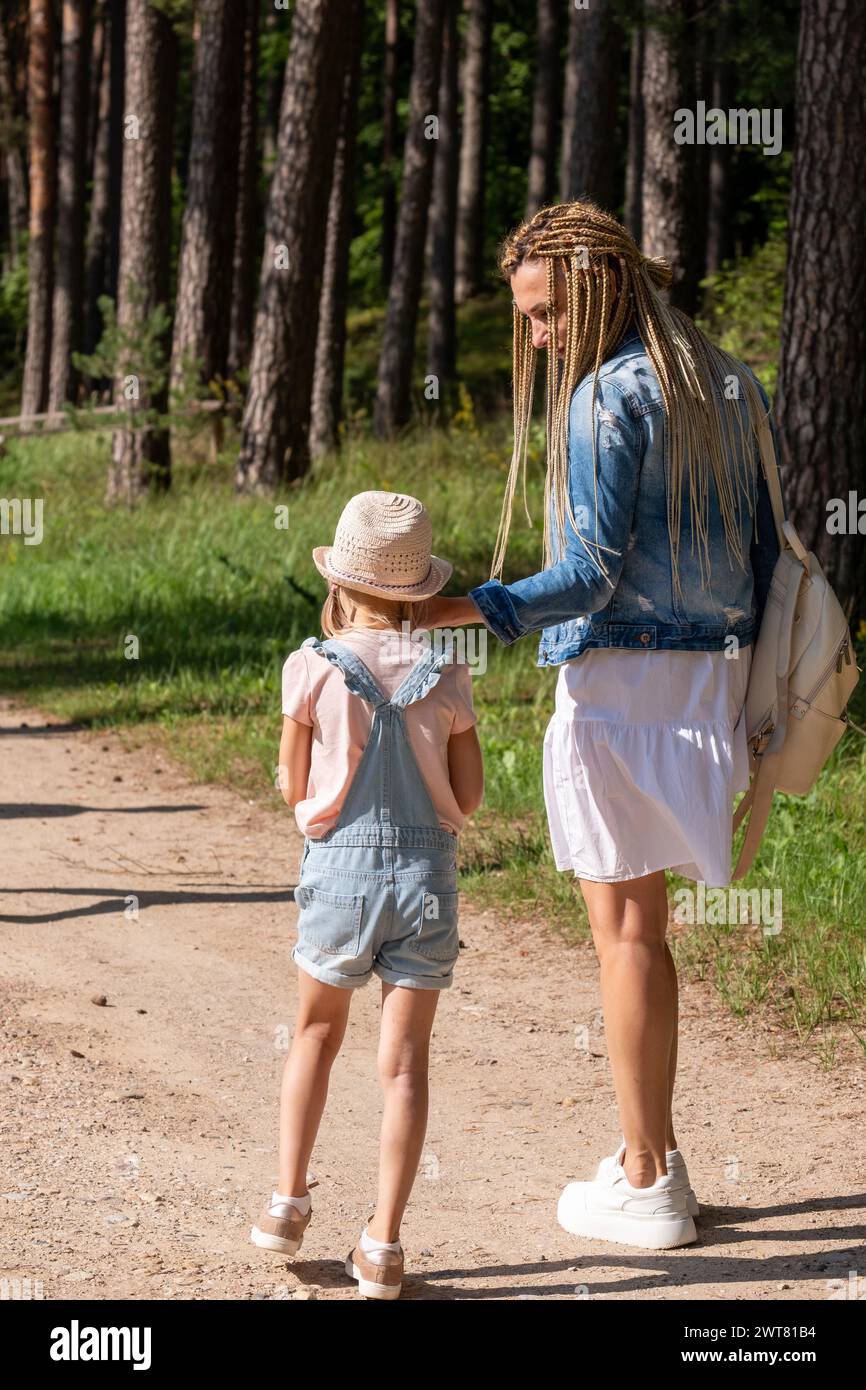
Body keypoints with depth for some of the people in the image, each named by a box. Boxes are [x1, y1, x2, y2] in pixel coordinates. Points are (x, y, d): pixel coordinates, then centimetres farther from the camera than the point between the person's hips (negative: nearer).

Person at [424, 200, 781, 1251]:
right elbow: (764, 550, 13)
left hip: (619, 678, -8)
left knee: (624, 927, -1)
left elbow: (589, 576, -18)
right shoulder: (725, 386, 11)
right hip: (706, 674, 8)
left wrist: (454, 610, -23)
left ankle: (646, 1186, 2)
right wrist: (751, 689, 19)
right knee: (645, 924, 16)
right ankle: (654, 1155, 21)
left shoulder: (607, 397, -14)